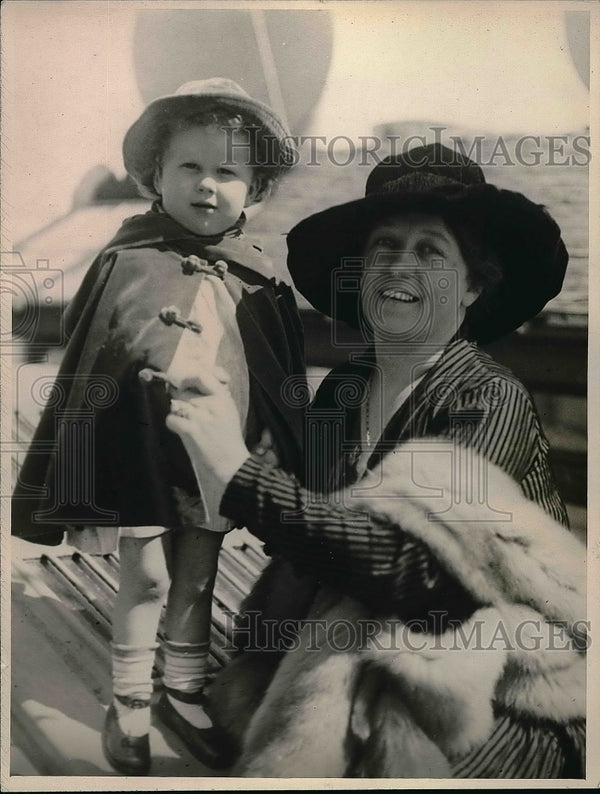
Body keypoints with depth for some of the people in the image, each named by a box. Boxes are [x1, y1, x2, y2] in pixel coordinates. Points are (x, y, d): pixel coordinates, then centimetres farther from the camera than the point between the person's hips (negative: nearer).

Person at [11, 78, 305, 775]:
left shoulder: (259, 280, -1)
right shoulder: (129, 264, -9)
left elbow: (285, 380, 7)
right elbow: (86, 370, -5)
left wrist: (285, 462, 9)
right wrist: (81, 480, -4)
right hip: (148, 452, -3)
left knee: (198, 578, 18)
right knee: (146, 577, 9)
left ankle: (184, 693, 39)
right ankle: (129, 704, 32)